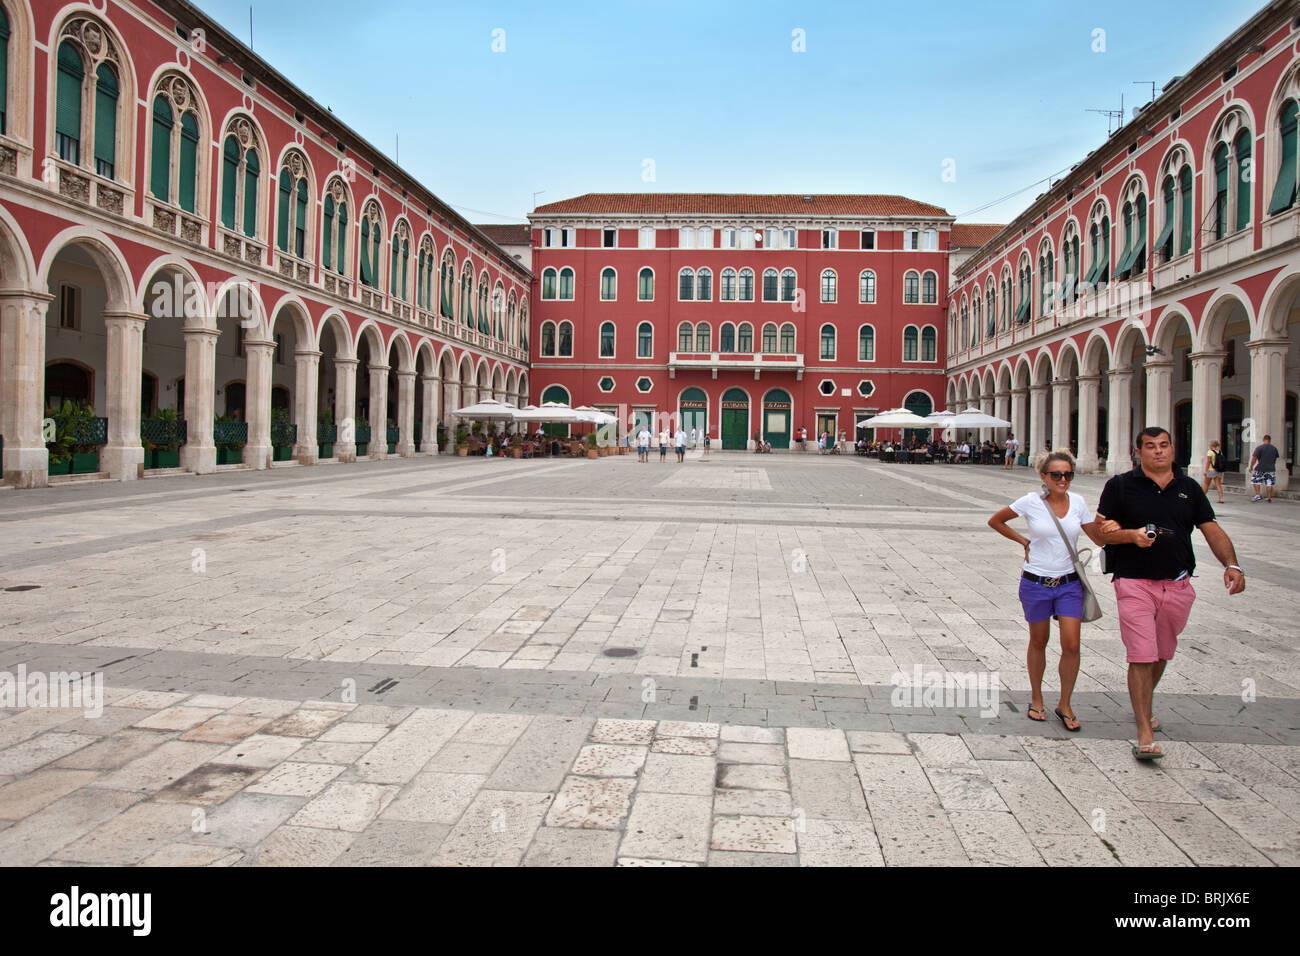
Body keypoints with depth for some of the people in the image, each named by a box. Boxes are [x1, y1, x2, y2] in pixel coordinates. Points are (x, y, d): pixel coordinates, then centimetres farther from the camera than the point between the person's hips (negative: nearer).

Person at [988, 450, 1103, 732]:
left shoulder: (1077, 502, 0)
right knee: (1039, 642, 11)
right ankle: (1036, 699, 29)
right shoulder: (1031, 502, -8)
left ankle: (1065, 705, 13)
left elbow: (1099, 539, 7)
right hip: (1036, 583, -2)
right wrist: (1024, 541, 0)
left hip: (1069, 584, 2)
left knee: (1071, 645, -5)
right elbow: (995, 521, 4)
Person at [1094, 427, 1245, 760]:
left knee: (1162, 655, 16)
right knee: (1141, 657, -10)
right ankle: (1145, 734, -7)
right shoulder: (1120, 486, 0)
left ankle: (1144, 705, 41)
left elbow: (1212, 530, 8)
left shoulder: (1189, 488, 11)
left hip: (1177, 585, 4)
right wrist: (1132, 535, -21)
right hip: (1134, 583, -4)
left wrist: (1231, 564, -7)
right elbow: (1102, 531, -3)